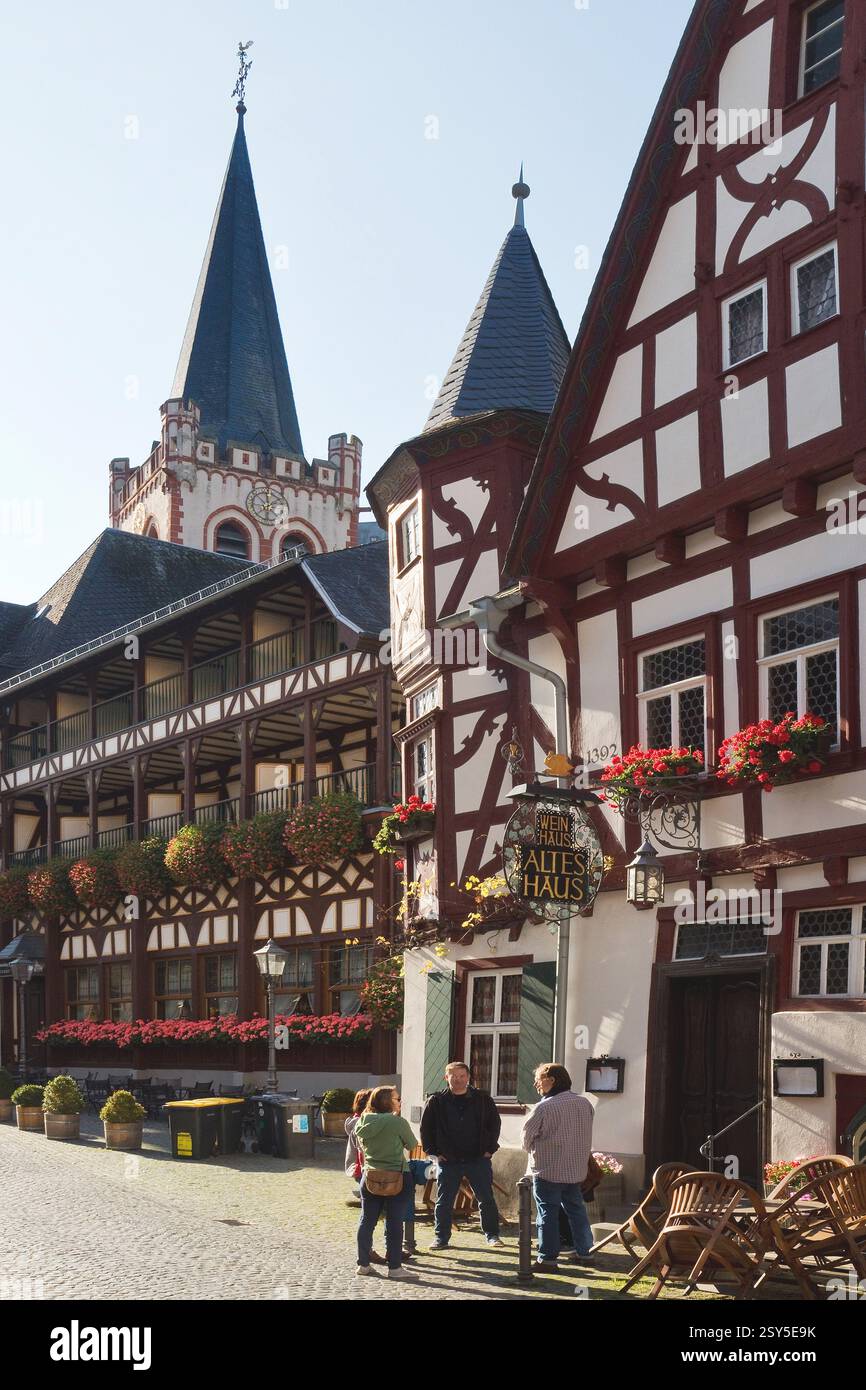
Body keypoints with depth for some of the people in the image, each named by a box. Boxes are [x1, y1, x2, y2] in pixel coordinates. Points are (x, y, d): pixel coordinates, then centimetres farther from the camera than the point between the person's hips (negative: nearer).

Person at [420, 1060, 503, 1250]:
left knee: (486, 1199, 4)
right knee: (444, 1202, 4)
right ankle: (441, 1237, 16)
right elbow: (425, 1128, 6)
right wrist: (433, 1151, 1)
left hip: (478, 1159, 0)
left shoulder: (483, 1099, 1)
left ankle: (492, 1235, 17)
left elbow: (494, 1124, 8)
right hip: (448, 1161, 0)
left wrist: (489, 1149, 3)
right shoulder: (436, 1102, 0)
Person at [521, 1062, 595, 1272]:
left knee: (548, 1214, 2)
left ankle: (547, 1258, 3)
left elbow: (527, 1136, -8)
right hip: (576, 1169, 6)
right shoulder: (585, 1104, 1)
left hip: (547, 1170, -6)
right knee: (577, 1210, 18)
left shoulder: (544, 1107, -18)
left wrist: (533, 1151, 12)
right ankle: (584, 1252, 25)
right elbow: (585, 1135, 10)